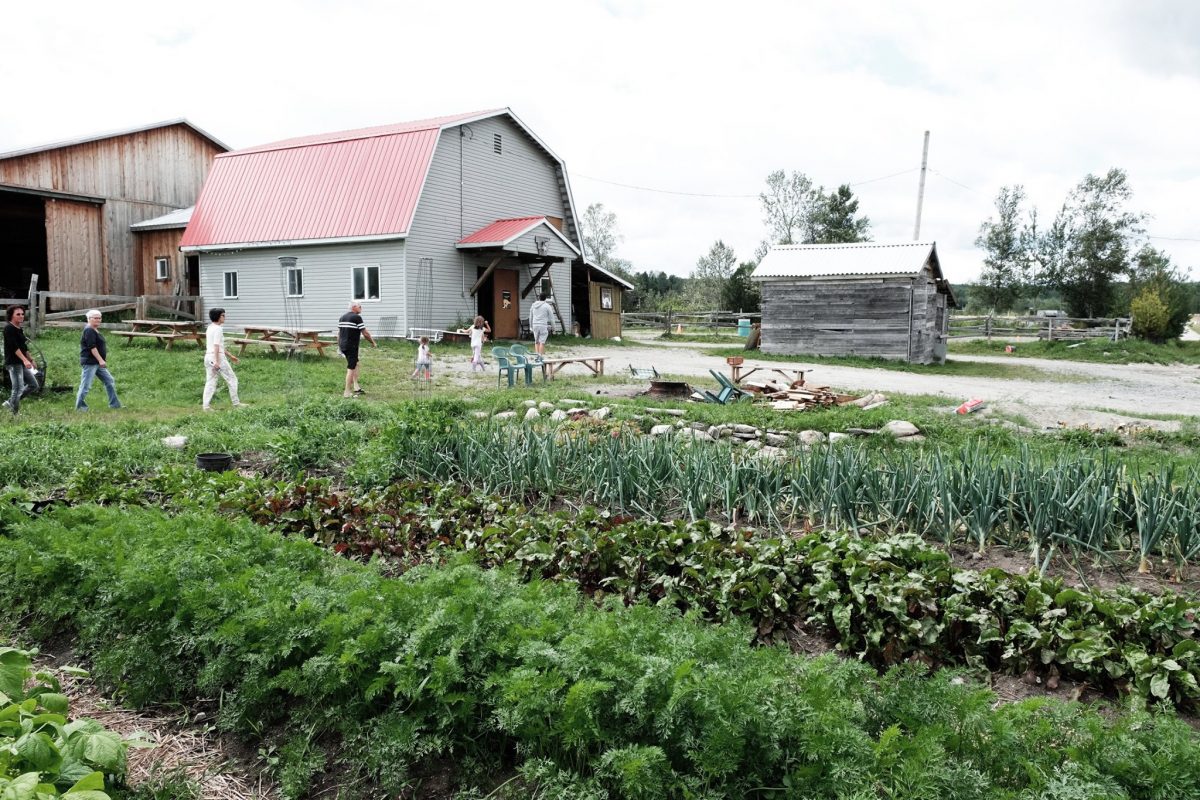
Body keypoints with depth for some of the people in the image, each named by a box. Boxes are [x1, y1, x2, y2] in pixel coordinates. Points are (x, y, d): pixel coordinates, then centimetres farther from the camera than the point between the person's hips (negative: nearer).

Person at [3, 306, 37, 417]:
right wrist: (25, 360, -27)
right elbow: (14, 347, -20)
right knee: (18, 388, -9)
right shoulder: (9, 328, -11)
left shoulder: (19, 329, 16)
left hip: (22, 363, 9)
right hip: (13, 363, -9)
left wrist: (30, 359, 24)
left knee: (33, 385, 11)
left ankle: (10, 402, 18)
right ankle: (13, 414, -2)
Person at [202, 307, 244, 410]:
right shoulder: (218, 329, -12)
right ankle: (236, 403, 10)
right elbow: (216, 346, -18)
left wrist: (230, 355, 27)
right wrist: (217, 362, -22)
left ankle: (206, 406, 2)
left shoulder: (210, 328, 16)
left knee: (210, 382, 7)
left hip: (208, 356, 9)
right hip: (218, 356, -9)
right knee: (232, 379, 4)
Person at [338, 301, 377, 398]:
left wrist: (339, 346, 24)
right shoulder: (357, 318, -12)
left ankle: (356, 387, 16)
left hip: (343, 346, 8)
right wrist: (373, 342, 1)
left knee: (355, 363, 20)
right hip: (352, 346, -8)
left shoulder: (342, 317, 13)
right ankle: (347, 392, 0)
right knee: (351, 368, -2)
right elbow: (365, 333, -11)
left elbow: (339, 333, 17)